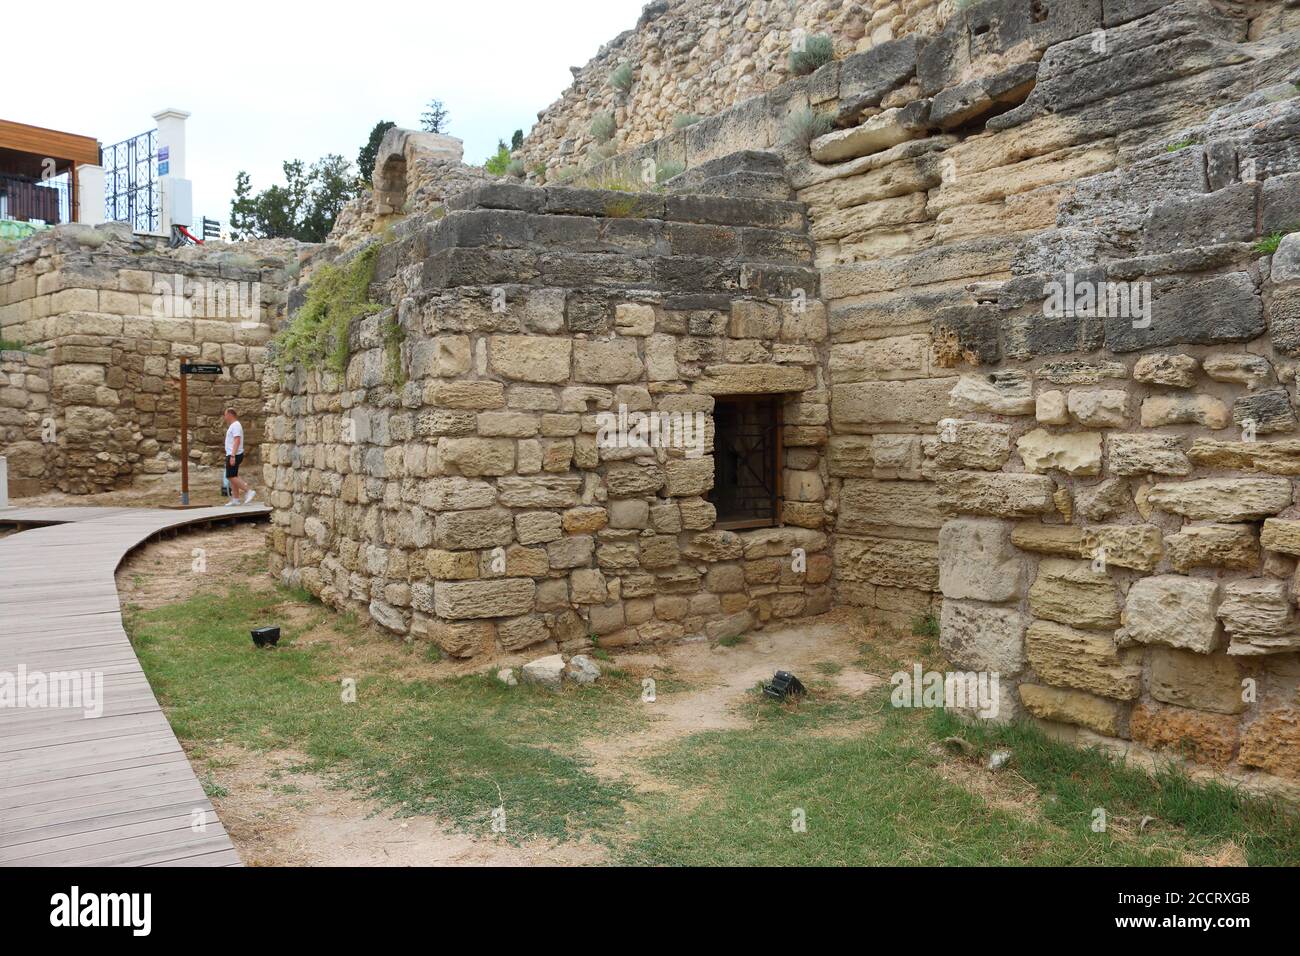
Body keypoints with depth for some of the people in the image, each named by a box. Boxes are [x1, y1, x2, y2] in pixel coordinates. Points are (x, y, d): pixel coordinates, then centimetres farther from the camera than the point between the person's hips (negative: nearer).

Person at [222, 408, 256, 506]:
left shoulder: (236, 425, -14)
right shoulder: (233, 425, 18)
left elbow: (237, 441, -25)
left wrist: (232, 456, -29)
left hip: (234, 455, -10)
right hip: (232, 455, 10)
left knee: (231, 477, -13)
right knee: (232, 477, 9)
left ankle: (249, 491, -15)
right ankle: (235, 499, 10)